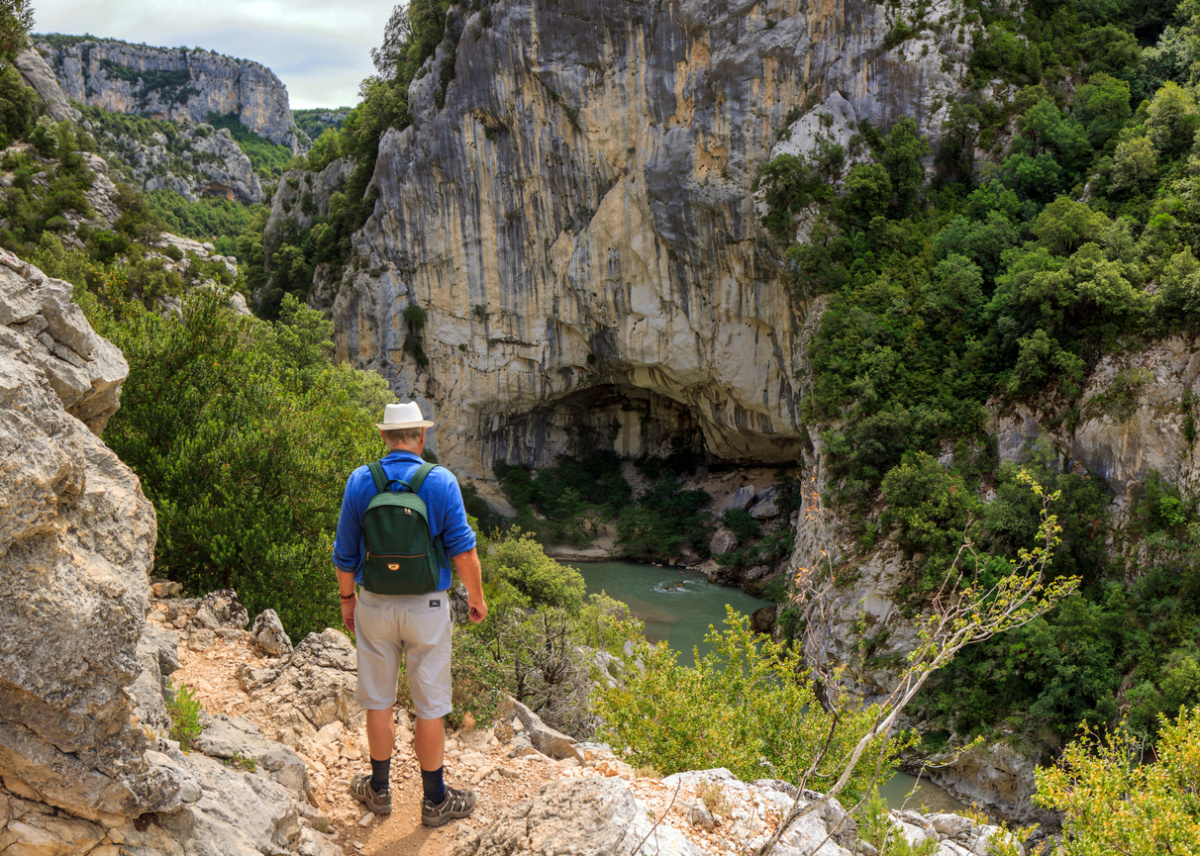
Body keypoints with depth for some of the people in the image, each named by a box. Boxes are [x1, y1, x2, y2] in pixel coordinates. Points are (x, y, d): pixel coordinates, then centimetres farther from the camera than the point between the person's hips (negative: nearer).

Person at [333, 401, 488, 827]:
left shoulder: (359, 481, -4)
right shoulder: (441, 481, -10)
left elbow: (345, 554, 1)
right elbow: (463, 550, -10)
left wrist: (347, 599, 15)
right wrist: (477, 597, 4)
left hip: (375, 604, 2)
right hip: (427, 606, -2)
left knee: (378, 700, 15)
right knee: (430, 705, 7)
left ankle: (379, 789, 29)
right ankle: (436, 799, 17)